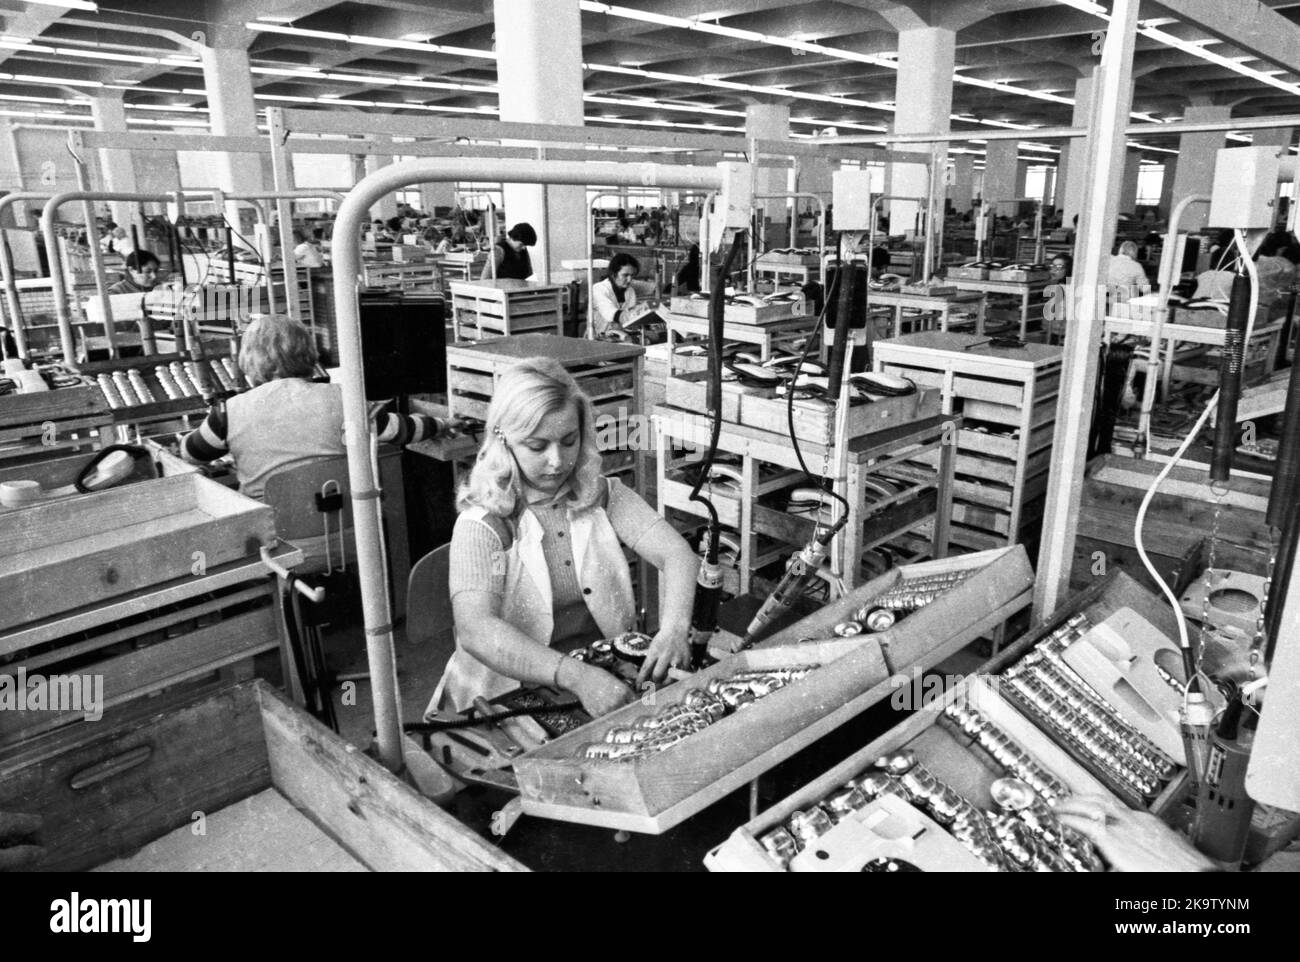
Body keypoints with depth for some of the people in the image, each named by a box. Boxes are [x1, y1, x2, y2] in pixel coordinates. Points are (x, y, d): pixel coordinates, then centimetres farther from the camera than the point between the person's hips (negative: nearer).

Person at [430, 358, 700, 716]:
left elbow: (678, 555, -9)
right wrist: (576, 676, -39)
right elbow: (475, 631, -25)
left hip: (611, 680, 3)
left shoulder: (604, 498, 3)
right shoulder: (480, 525, -10)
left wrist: (674, 628, -30)